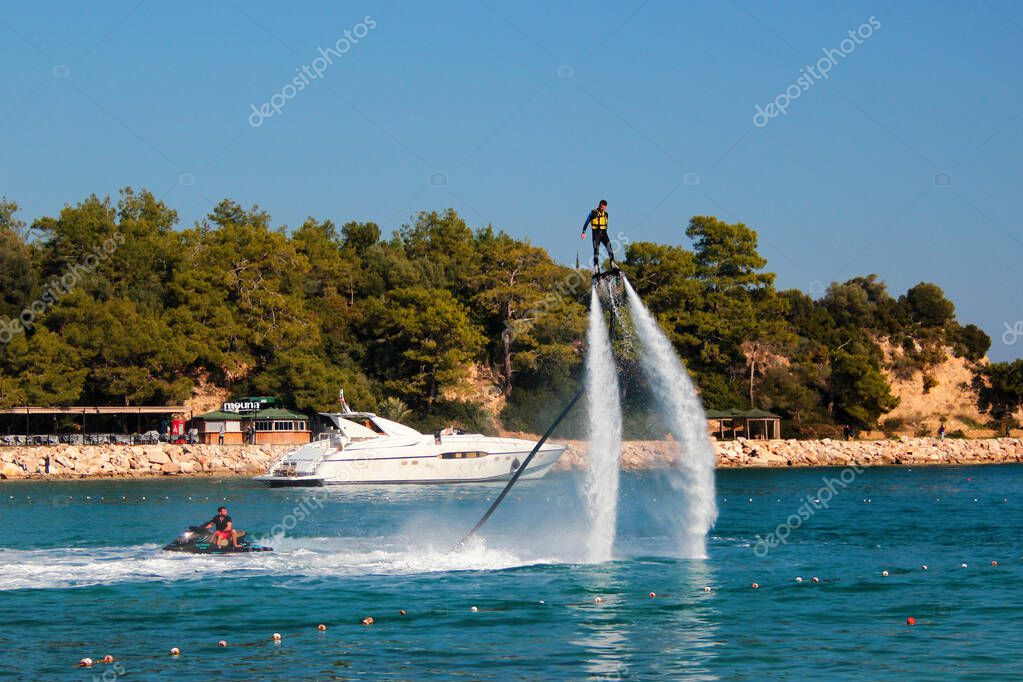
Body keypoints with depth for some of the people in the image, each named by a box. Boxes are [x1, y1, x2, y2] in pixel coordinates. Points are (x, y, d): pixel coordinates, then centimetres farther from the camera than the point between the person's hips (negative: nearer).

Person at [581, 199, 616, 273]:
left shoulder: (605, 214, 12)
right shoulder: (593, 213, -4)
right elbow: (586, 223, -3)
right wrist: (584, 232, -11)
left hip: (603, 233, 4)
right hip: (596, 233, -4)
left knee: (609, 247, -10)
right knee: (596, 250, -6)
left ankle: (612, 264, -11)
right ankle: (595, 267, -5)